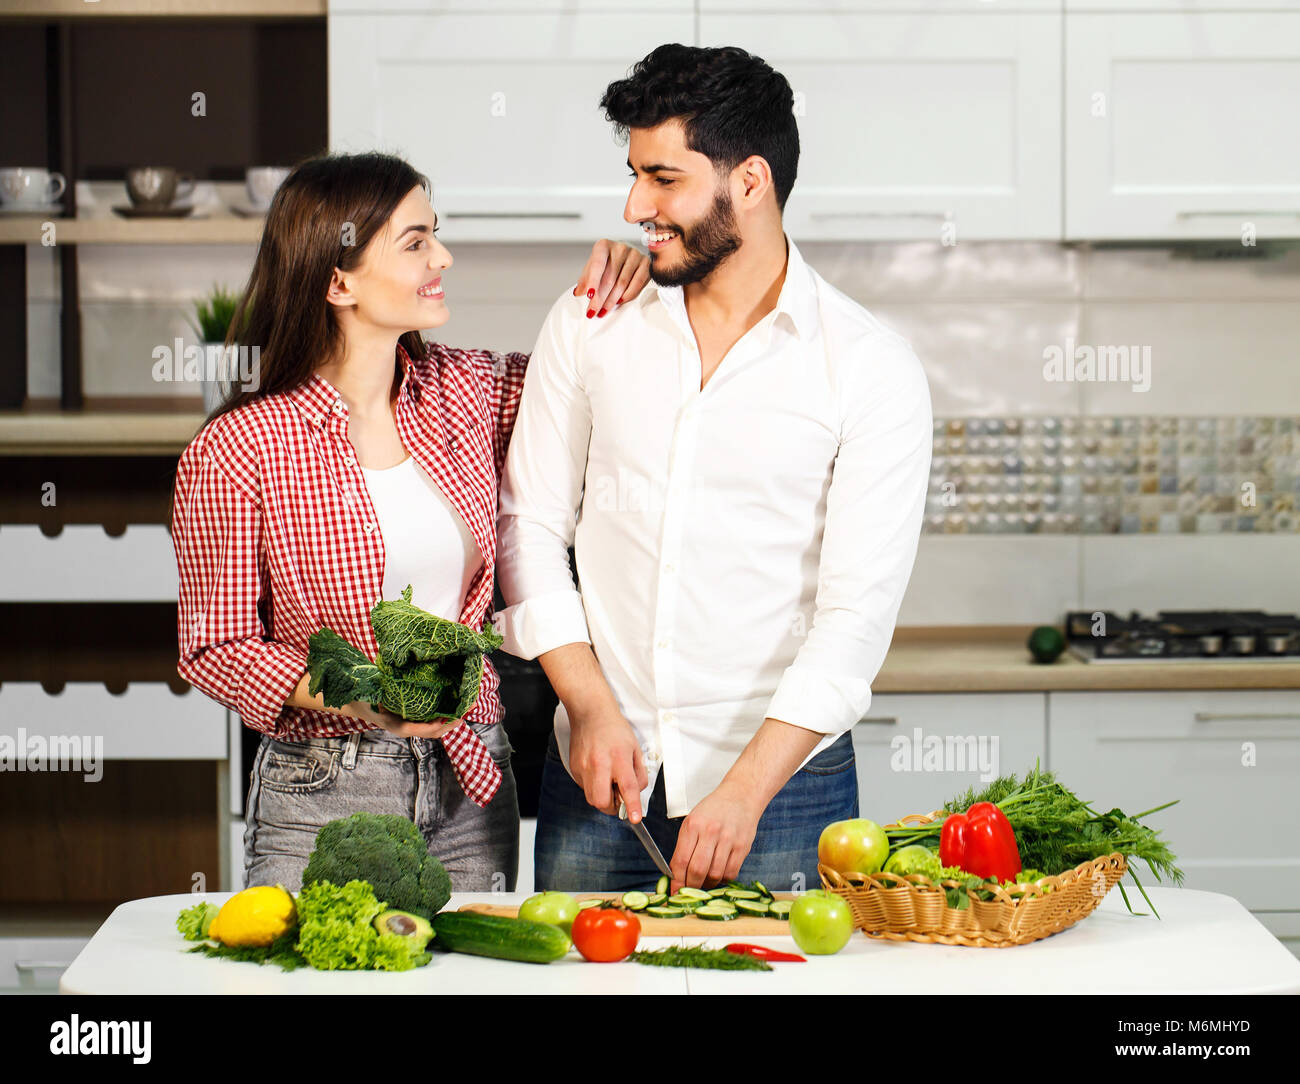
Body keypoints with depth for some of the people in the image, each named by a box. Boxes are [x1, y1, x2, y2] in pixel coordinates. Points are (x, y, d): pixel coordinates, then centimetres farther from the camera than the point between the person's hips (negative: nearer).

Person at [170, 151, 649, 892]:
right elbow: (216, 646, -7)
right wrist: (352, 698, -23)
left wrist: (608, 284, 1)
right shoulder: (238, 449, -11)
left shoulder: (467, 389, 2)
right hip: (323, 797, -4)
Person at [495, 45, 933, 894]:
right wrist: (590, 705, -6)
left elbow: (859, 610, -11)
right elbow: (530, 524, 6)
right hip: (597, 769, 3)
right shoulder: (587, 327, 5)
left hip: (781, 775, -3)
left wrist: (745, 792, -18)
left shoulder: (872, 368, -6)